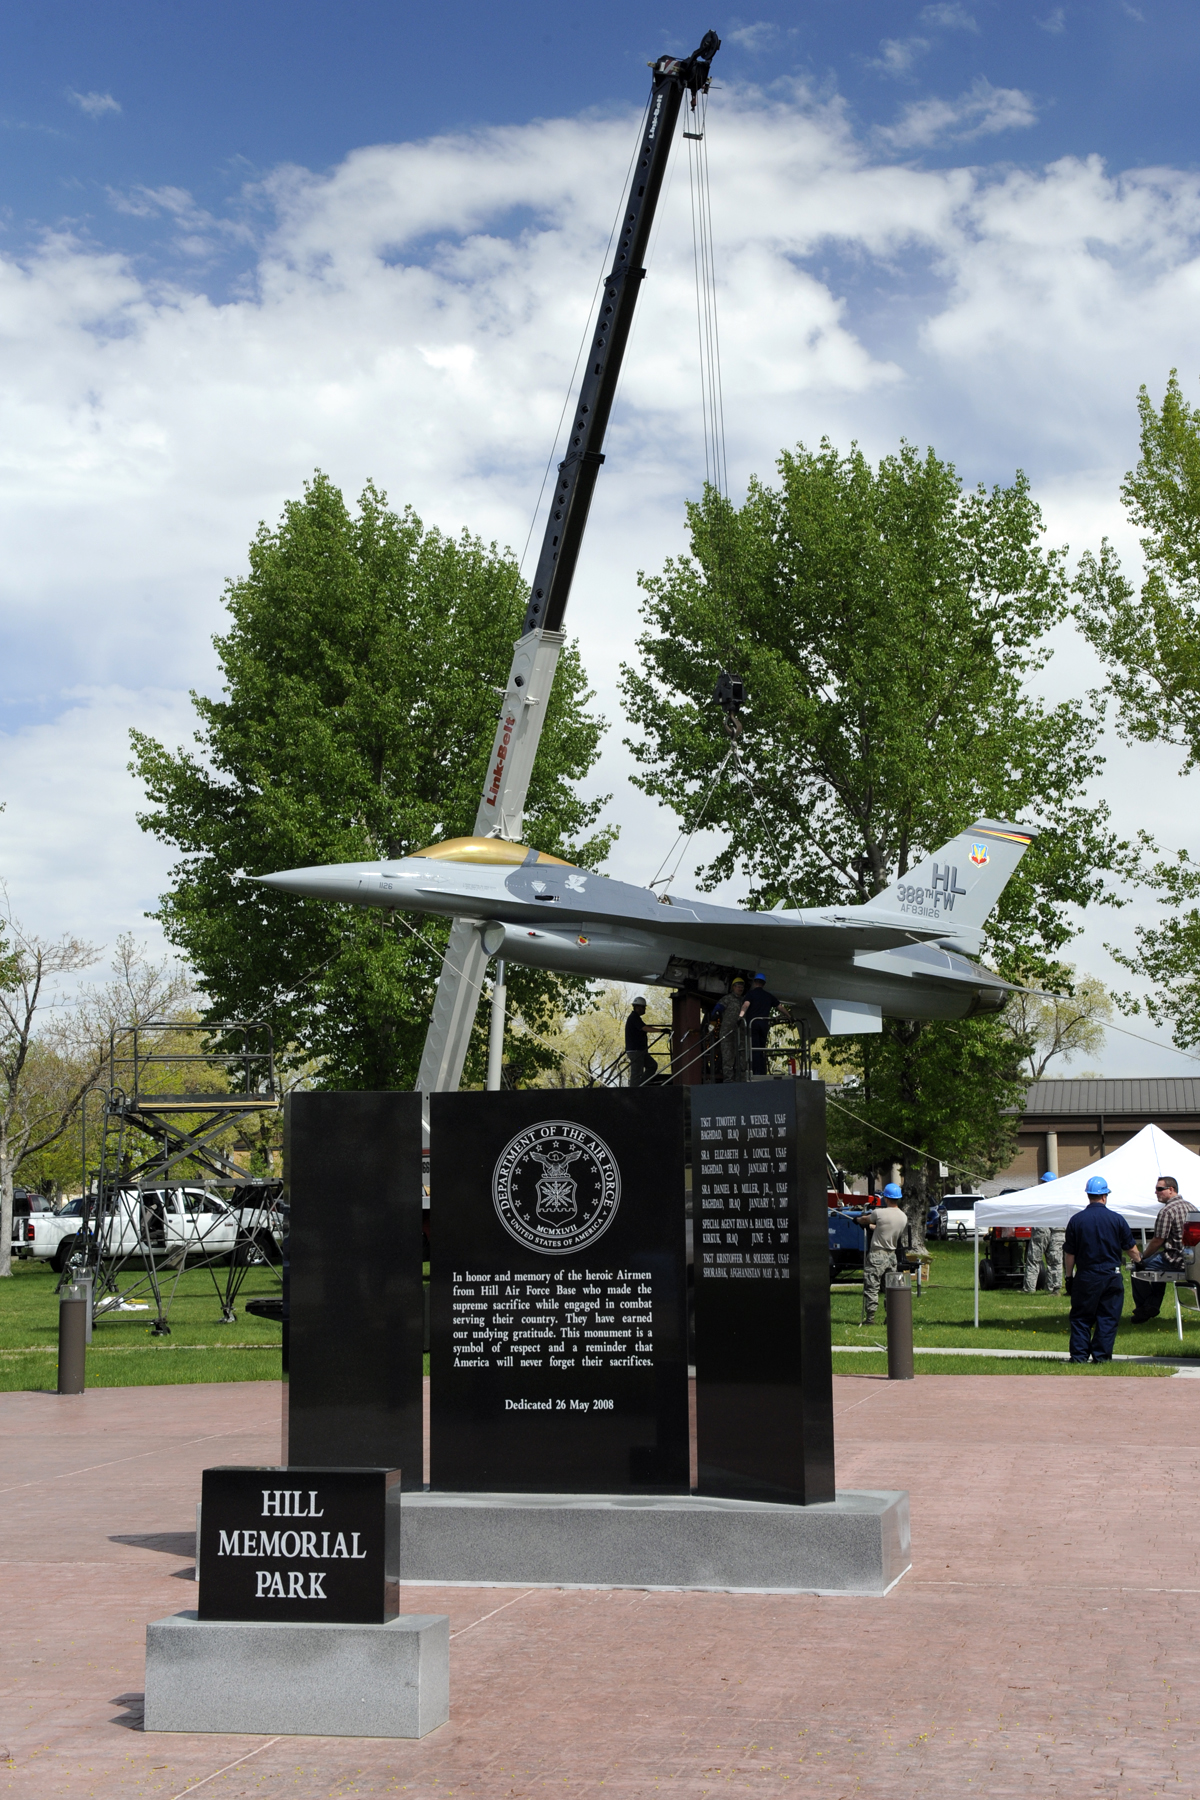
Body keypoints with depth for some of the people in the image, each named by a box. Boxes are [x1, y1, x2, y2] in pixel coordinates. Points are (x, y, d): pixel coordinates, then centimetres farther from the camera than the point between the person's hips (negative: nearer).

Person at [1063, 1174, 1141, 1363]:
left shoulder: (1076, 1220, -3)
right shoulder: (1117, 1219, -3)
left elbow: (1070, 1254, 1)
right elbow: (1131, 1250, 3)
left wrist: (1069, 1277, 11)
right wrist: (1137, 1260, 25)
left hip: (1085, 1277, 0)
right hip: (1111, 1276, 0)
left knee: (1080, 1318, 7)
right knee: (1107, 1319, 6)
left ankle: (1079, 1355, 3)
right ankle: (1101, 1356, 4)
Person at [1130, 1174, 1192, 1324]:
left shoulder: (1167, 1211, -18)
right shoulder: (1189, 1205, 11)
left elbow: (1157, 1241, -16)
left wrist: (1143, 1256, 2)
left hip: (1175, 1259, -10)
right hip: (1189, 1256, 10)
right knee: (1158, 1261, 34)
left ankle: (1143, 1309, 14)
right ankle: (1153, 1307, 31)